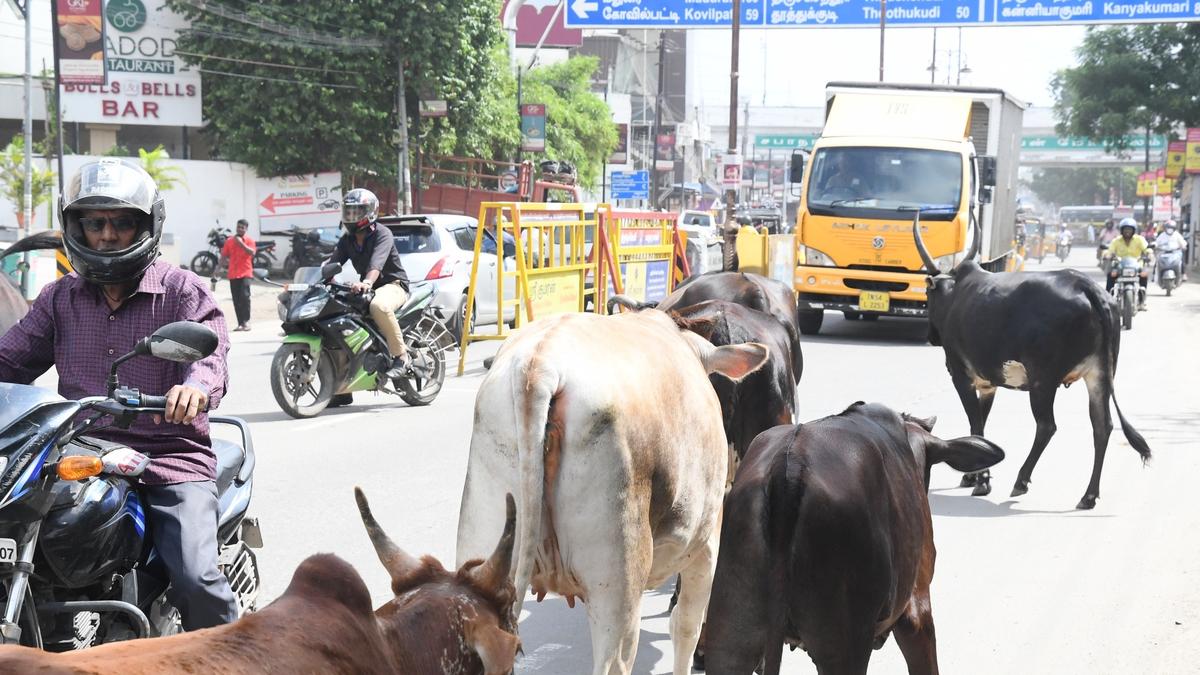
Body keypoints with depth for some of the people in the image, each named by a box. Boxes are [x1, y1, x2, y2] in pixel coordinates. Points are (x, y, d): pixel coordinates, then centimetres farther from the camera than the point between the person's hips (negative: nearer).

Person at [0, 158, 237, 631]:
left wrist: (196, 386, -38)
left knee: (195, 580, -22)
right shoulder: (60, 299, 16)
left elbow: (209, 353, -13)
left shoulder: (182, 290, 2)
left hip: (170, 455, -4)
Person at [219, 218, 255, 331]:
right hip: (233, 274, 3)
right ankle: (240, 323, 6)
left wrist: (241, 243, -21)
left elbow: (252, 253, -16)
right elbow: (223, 256, 17)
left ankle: (246, 321, -13)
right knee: (236, 300, 3)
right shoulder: (229, 241, 10)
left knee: (245, 296, -17)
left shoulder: (249, 240, 2)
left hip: (245, 273, -3)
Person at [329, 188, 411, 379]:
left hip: (393, 284, -8)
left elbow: (377, 262, -32)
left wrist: (367, 282, -51)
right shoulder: (347, 240, 11)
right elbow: (334, 263, -1)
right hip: (368, 289, 8)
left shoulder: (382, 234, -12)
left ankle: (401, 357, -30)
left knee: (379, 306, -41)